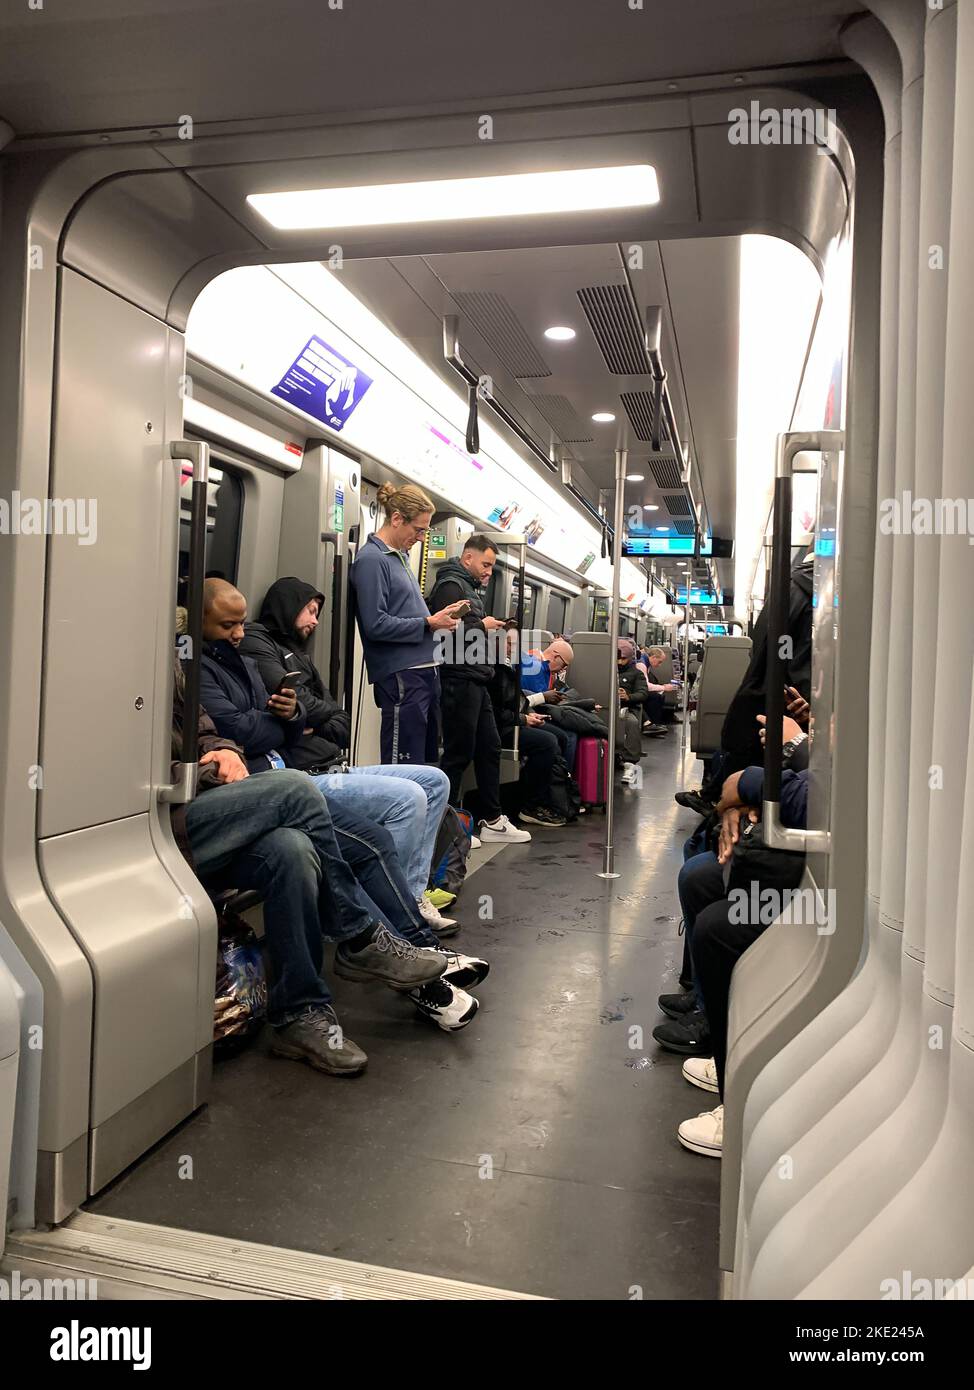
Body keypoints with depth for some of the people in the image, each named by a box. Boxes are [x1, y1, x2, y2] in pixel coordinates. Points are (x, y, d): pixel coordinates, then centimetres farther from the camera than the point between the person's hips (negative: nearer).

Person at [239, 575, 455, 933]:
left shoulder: (298, 653, 25)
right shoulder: (256, 643, -3)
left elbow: (341, 724, 17)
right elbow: (302, 707, -15)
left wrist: (318, 728, -6)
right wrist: (329, 710, 6)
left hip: (335, 768, 10)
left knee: (435, 781, 7)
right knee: (409, 797, -24)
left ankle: (413, 894, 3)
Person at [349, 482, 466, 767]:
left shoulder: (400, 556, 17)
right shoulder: (371, 559, -11)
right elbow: (376, 625, -18)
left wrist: (439, 617, 7)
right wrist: (429, 623, -15)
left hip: (424, 670, 10)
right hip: (400, 676, -10)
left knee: (428, 760, 16)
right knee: (404, 767, -8)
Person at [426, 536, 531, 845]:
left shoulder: (471, 587, 22)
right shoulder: (450, 584, -9)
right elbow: (448, 631, -22)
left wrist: (493, 630, 8)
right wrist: (483, 626, -10)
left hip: (476, 681, 10)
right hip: (459, 680, -10)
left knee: (489, 748, 12)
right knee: (458, 753, -4)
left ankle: (492, 820, 21)